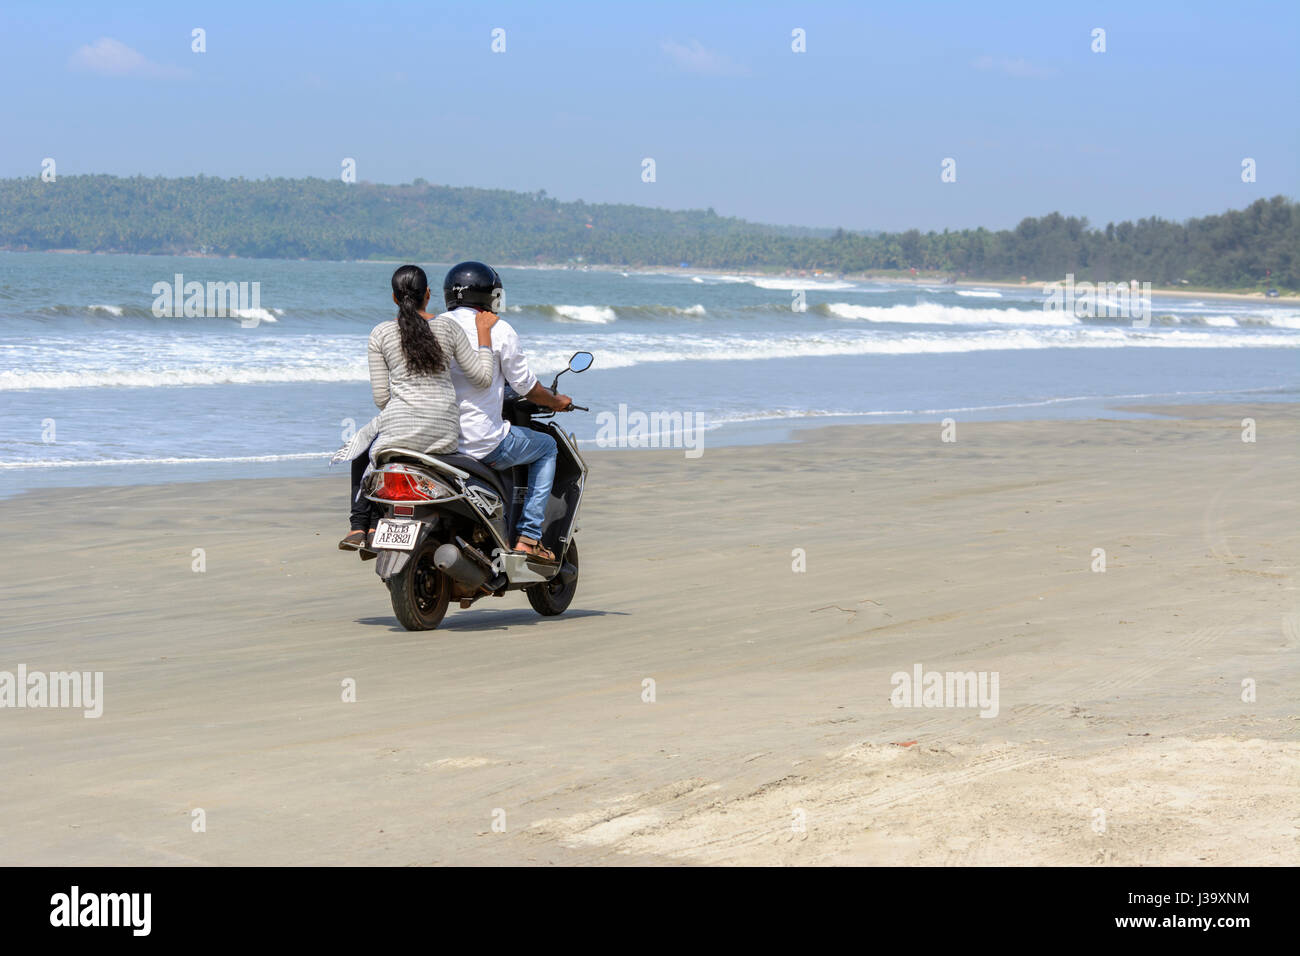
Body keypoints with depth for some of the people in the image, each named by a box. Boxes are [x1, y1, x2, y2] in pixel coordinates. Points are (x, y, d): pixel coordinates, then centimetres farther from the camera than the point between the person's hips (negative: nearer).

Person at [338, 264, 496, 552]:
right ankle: (376, 526, 26)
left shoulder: (381, 333, 1)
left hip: (400, 428, -3)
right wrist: (484, 332, 14)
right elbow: (482, 377, 6)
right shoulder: (449, 327, 4)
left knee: (360, 449, 31)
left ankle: (358, 526, 19)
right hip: (445, 433, 3)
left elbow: (380, 397, 3)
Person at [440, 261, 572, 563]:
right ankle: (529, 535, 10)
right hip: (483, 442, -5)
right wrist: (556, 401, 18)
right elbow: (526, 385, -3)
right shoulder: (498, 331, -7)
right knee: (547, 447, 20)